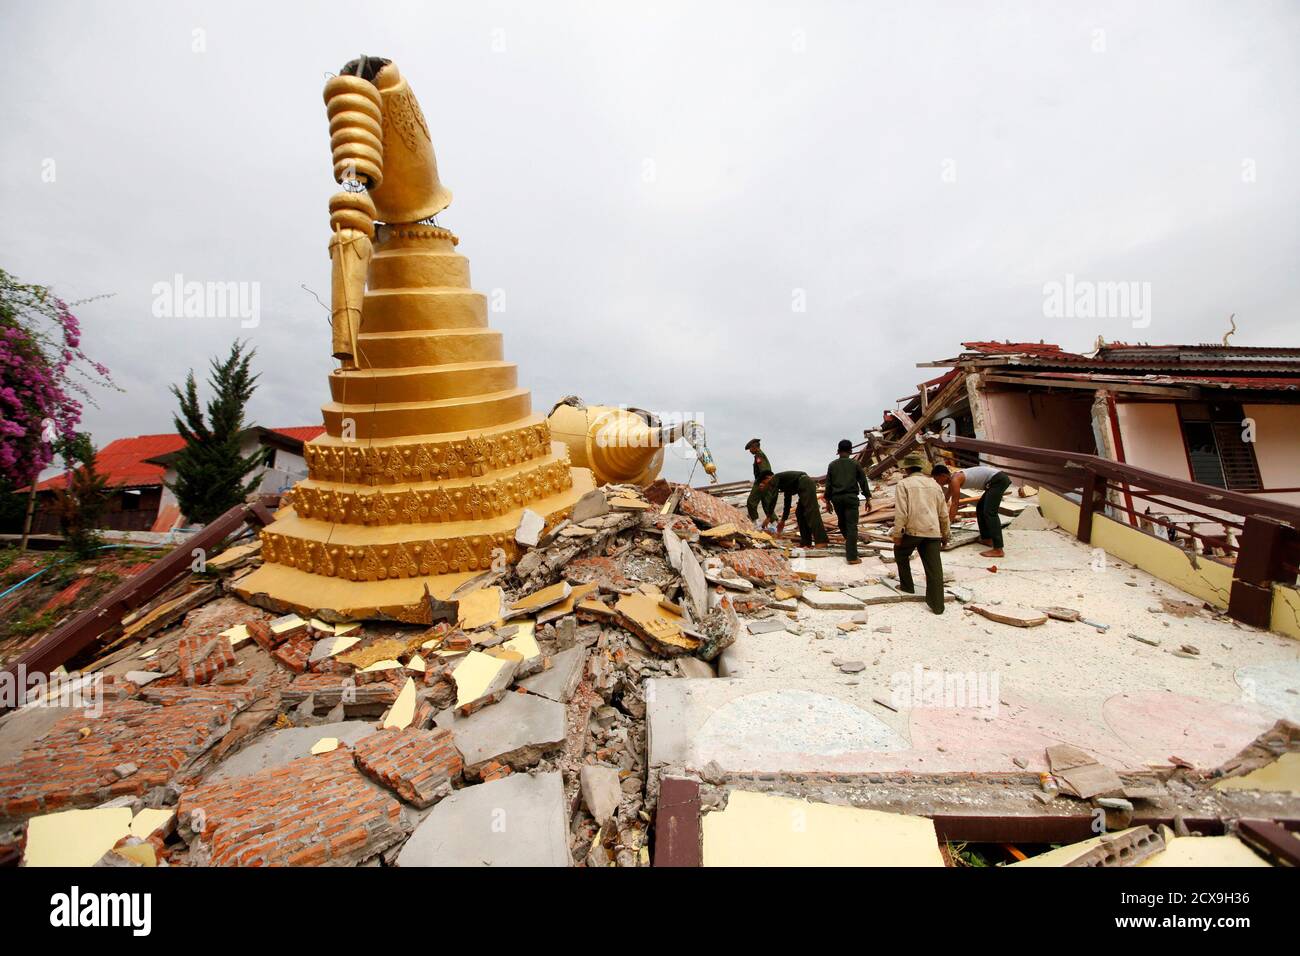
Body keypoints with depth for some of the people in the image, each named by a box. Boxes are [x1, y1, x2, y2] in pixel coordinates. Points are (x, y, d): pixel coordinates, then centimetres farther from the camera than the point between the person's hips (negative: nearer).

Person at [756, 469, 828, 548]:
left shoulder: (775, 478, 3)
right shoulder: (785, 482, 29)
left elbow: (773, 498, -10)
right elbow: (787, 502, 33)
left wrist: (769, 517, -7)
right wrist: (783, 520, 37)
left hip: (805, 484, -10)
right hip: (807, 485, 10)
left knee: (811, 512, -17)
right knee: (799, 514, 11)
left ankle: (822, 540, -26)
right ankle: (806, 541, 9)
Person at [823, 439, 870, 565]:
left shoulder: (832, 465, 6)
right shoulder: (855, 464, 1)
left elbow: (828, 484, 6)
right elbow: (863, 481, 1)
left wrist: (828, 501, 13)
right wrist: (868, 498, 9)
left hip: (836, 498, 2)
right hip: (851, 497, -2)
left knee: (842, 521, 24)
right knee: (852, 526, -4)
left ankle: (848, 540, 43)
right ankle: (852, 557, -6)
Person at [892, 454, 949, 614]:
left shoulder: (903, 484, 1)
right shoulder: (935, 485, 16)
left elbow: (901, 512, -10)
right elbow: (943, 513, 18)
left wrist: (897, 534, -6)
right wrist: (945, 534, 29)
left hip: (912, 530, -4)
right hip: (933, 532, 4)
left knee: (901, 554, 24)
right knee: (934, 567, 1)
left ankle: (907, 586, 31)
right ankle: (937, 604, -1)